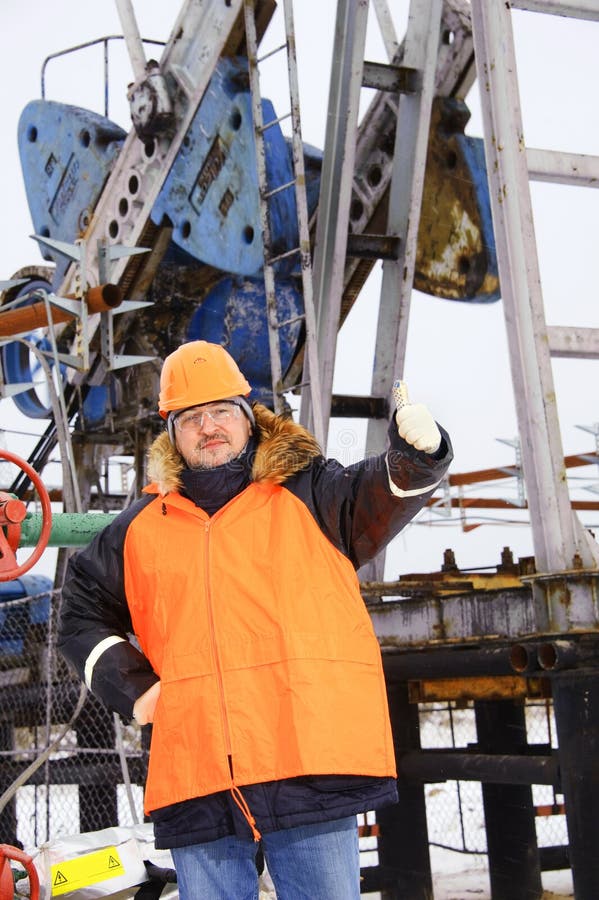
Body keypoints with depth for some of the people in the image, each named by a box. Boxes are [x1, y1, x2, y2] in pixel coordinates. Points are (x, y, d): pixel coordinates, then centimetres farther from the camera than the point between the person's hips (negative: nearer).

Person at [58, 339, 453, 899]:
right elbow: (83, 613, 28)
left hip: (310, 760, -2)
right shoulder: (142, 528, 18)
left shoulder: (305, 494, 11)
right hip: (195, 780, 3)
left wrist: (415, 451, -30)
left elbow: (378, 496, -8)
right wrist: (131, 686, 13)